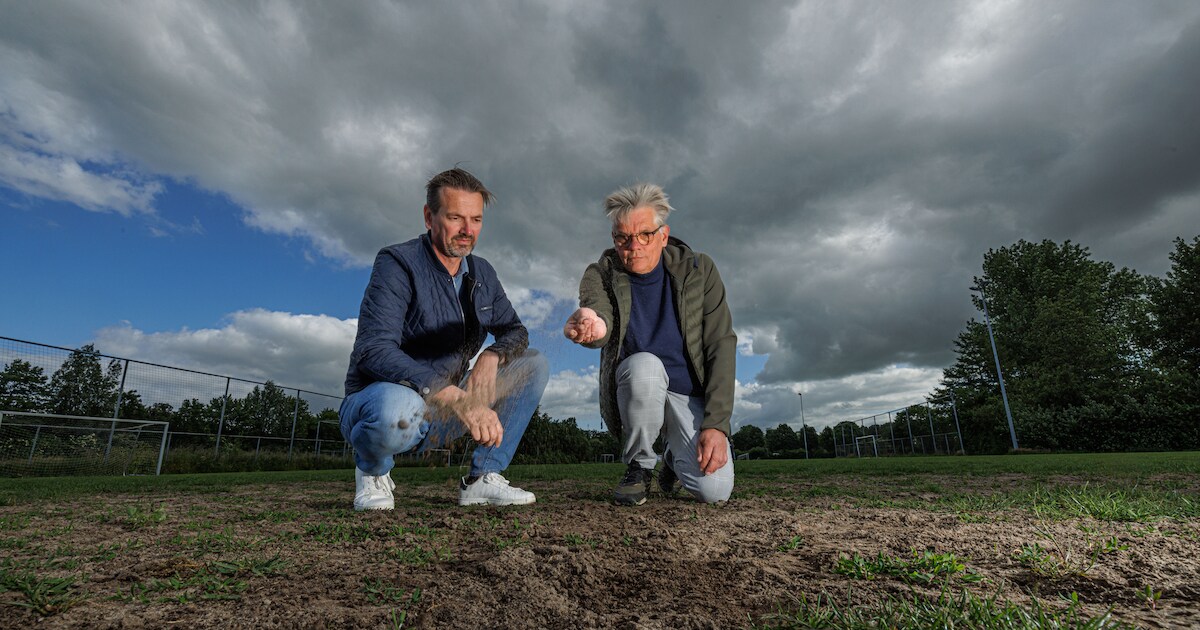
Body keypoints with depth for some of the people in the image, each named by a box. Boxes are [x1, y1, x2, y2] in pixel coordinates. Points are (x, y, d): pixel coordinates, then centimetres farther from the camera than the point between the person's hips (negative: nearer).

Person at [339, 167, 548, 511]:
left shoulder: (482, 274, 4)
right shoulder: (398, 263, -17)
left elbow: (515, 330, 8)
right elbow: (373, 349, -29)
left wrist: (491, 356, -17)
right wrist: (456, 398, -41)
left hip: (441, 409, 6)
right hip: (380, 400, -6)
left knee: (534, 364, -2)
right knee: (397, 408, -42)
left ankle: (483, 477, -3)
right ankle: (372, 469, -4)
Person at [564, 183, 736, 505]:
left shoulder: (698, 270, -8)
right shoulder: (600, 274, -10)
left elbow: (722, 345, -11)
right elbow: (598, 314, -32)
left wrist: (717, 424, -19)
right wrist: (591, 324, -59)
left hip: (691, 393, 1)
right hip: (635, 389, 0)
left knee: (714, 489, -21)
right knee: (644, 366, -36)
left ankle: (676, 457, 18)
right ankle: (638, 466, -7)